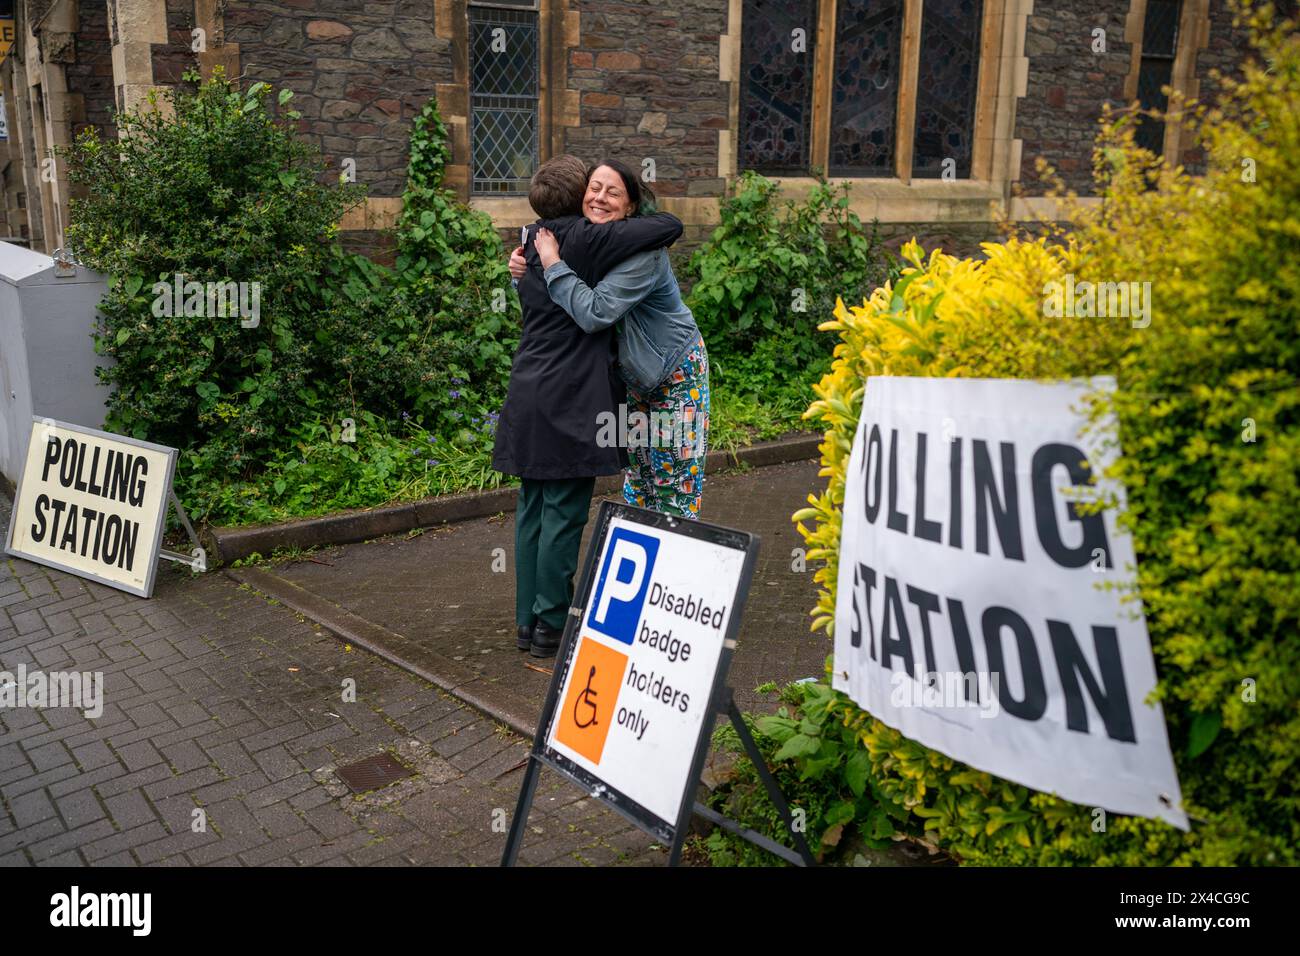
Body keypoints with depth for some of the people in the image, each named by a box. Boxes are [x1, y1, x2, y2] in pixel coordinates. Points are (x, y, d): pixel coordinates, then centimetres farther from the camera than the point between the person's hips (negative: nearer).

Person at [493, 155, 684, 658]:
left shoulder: (534, 242, 13)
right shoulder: (586, 240, -11)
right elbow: (669, 225, -13)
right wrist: (649, 221, 8)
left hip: (527, 397, 8)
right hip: (569, 399, -8)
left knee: (532, 510, 11)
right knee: (563, 514, -1)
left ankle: (528, 622, 19)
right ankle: (551, 627, 6)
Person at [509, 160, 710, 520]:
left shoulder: (643, 253, -28)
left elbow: (594, 312, -39)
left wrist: (553, 262, -31)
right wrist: (522, 271, -14)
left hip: (675, 370, -7)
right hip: (634, 372, 7)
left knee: (675, 477, 1)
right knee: (638, 469, 16)